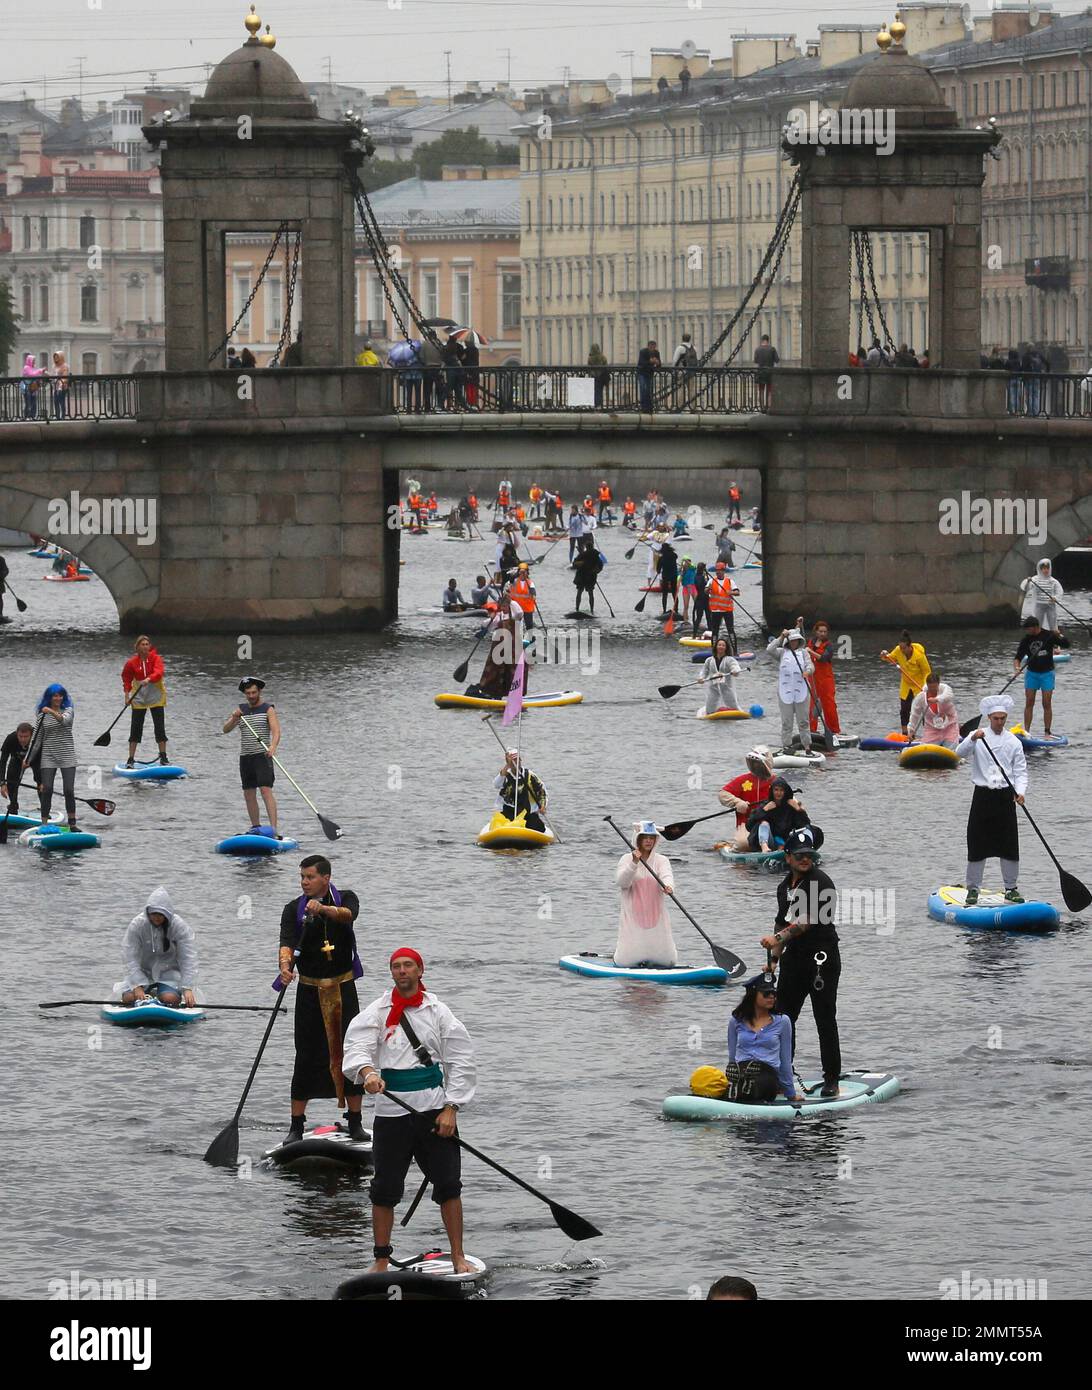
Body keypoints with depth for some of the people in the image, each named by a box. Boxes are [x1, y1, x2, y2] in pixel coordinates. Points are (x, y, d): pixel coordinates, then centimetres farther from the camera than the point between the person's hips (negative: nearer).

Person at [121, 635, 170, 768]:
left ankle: (163, 757, 8)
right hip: (138, 697, 1)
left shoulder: (156, 659, -8)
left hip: (156, 697, -1)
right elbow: (126, 678, 11)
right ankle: (130, 759, 3)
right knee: (135, 728, -1)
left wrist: (148, 679, -44)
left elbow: (158, 673, -25)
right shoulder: (132, 663, -2)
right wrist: (127, 695, 5)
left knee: (160, 727, -2)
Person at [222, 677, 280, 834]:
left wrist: (273, 746, -36)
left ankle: (274, 830, -24)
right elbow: (226, 730, 7)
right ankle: (255, 828, 19)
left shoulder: (268, 709, -4)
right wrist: (234, 718, -14)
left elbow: (276, 731, -17)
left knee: (266, 790, -17)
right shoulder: (241, 709, 12)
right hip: (245, 756, 6)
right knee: (249, 795, 8)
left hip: (262, 756, -6)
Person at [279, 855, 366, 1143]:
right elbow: (287, 941, -14)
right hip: (310, 990, 0)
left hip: (343, 987, 0)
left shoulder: (345, 898, 1)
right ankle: (296, 1126, 0)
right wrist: (285, 964, -36)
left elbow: (348, 914, -23)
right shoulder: (294, 909, 1)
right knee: (307, 1056, -3)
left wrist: (323, 909, -44)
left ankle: (355, 1123, 9)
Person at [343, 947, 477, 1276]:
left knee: (448, 1185, -1)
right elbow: (357, 1047, -12)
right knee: (384, 1190, 2)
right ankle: (381, 1260, 12)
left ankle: (458, 1257, 8)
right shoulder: (377, 1012, 4)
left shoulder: (438, 1012, 5)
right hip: (391, 1111, 0)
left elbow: (460, 1062, 4)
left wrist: (451, 1108, -5)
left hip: (435, 1111, 0)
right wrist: (367, 1071, -34)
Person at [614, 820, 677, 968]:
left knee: (669, 961, 1)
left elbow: (667, 876, -14)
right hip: (632, 916, -2)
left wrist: (668, 886, -38)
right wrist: (634, 863, -27)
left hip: (656, 916, 2)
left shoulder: (661, 861, 6)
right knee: (626, 961, -7)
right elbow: (621, 881, -14)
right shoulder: (627, 859, 2)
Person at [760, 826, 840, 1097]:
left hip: (822, 958, -8)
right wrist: (774, 959, 17)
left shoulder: (821, 882, -12)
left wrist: (779, 938, -29)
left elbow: (807, 921, -21)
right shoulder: (784, 887, 14)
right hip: (794, 959, 8)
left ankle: (832, 1080, -1)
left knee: (825, 1020, -5)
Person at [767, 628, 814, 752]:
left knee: (803, 721, 2)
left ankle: (807, 746, 6)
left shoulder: (803, 652, 10)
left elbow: (810, 665, 0)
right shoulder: (782, 652, 9)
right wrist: (781, 637, -11)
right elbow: (770, 650, -7)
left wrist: (808, 671, -23)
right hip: (785, 691, 0)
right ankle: (786, 745, 8)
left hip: (801, 691, 0)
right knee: (786, 722, 3)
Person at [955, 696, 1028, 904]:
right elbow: (961, 753, -14)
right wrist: (973, 739, -33)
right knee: (977, 843, 0)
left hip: (1005, 795, 1)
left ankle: (1011, 889, 12)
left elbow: (1020, 771, 5)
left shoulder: (1013, 742, 7)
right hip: (982, 795, -1)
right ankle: (973, 889, 8)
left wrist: (1020, 791, -12)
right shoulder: (978, 737, 3)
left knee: (1009, 845, 2)